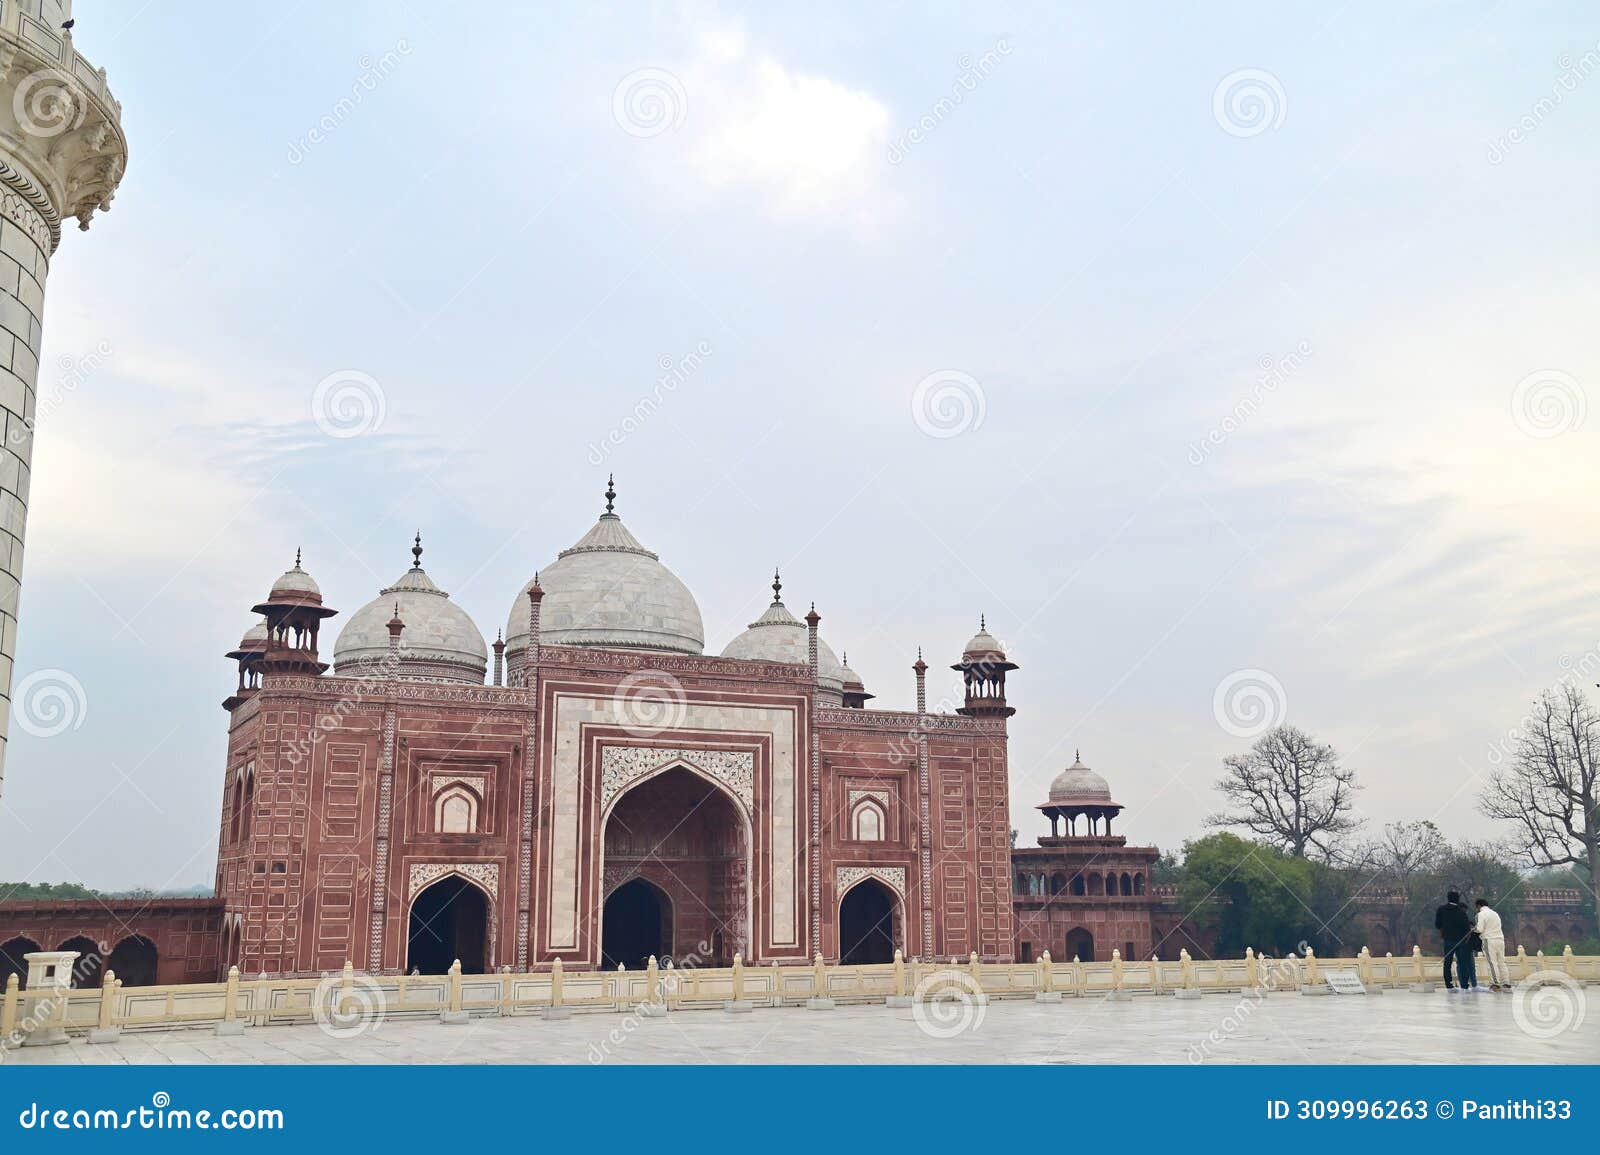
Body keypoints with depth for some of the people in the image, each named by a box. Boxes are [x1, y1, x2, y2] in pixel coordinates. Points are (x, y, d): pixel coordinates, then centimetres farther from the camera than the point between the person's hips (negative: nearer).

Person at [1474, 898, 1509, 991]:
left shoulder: (1481, 914, -4)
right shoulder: (1495, 913, 19)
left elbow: (1480, 929, -12)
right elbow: (1500, 926, 22)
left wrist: (1473, 929, 9)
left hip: (1489, 940, -7)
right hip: (1500, 939, 7)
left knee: (1492, 962, -6)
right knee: (1501, 962, 9)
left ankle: (1495, 984, -10)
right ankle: (1506, 983, 6)